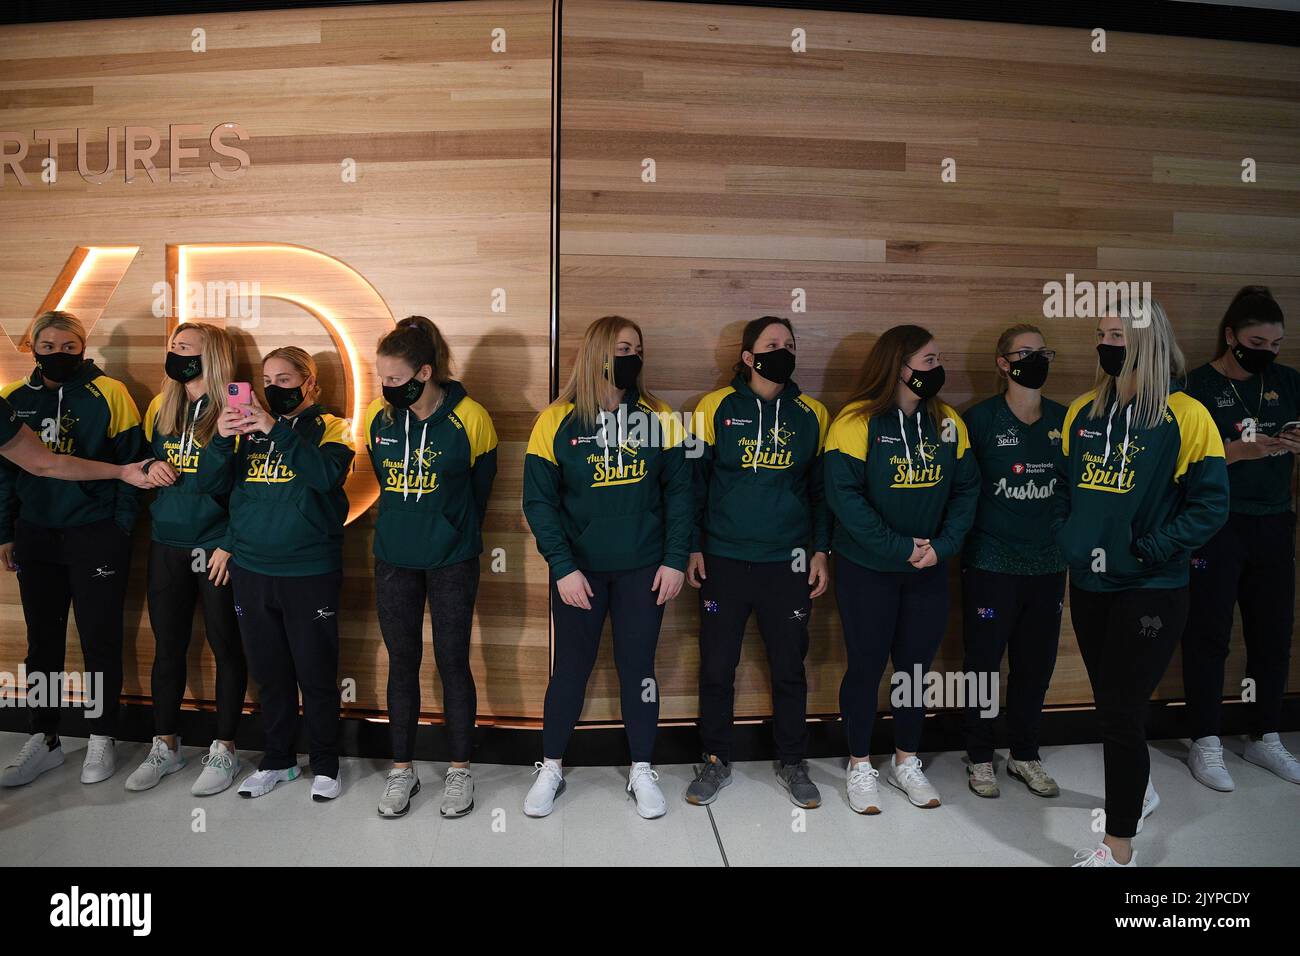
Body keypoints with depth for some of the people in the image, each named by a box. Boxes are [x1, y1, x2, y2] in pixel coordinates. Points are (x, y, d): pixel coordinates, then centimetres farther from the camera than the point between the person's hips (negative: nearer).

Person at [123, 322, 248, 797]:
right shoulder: (161, 407, 10)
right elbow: (144, 460, 22)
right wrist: (152, 468, -2)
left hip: (218, 549, -6)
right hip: (167, 545, 6)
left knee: (226, 647, 5)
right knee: (167, 646, 13)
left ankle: (224, 749, 18)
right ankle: (165, 745, 27)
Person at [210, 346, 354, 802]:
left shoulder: (330, 427, 0)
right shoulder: (249, 427, 11)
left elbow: (327, 474, -20)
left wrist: (276, 431, -22)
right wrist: (221, 439, -12)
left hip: (310, 572, -4)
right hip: (251, 570, 4)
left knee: (316, 673, 4)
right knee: (268, 671, 14)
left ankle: (325, 765, 20)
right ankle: (277, 759, 30)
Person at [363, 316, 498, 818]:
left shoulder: (470, 418, -13)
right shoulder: (378, 416, -2)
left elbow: (480, 487, 2)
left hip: (451, 561, -3)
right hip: (394, 559, 3)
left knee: (452, 662, 5)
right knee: (402, 662, 11)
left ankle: (459, 769, 22)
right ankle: (402, 769, 26)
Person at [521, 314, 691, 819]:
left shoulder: (659, 418, -1)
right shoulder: (556, 421, -6)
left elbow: (678, 492, 2)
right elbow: (539, 501, -6)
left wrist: (675, 559, -5)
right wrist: (562, 567, -12)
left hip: (643, 570, 1)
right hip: (579, 572, -1)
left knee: (638, 667, 10)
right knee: (570, 667, 11)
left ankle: (642, 771, 28)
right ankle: (550, 769, 30)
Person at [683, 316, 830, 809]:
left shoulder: (812, 414, 4)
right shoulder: (716, 407, -1)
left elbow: (820, 487, 10)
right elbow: (694, 480, 2)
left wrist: (820, 551, 5)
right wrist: (693, 548, 0)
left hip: (789, 563, 1)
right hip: (724, 561, -1)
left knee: (789, 669, 10)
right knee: (717, 667, 7)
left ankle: (792, 762, 28)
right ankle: (716, 761, 25)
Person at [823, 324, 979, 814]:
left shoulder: (948, 422, 2)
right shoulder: (858, 420, -14)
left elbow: (966, 489, 3)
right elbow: (843, 494, -19)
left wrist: (941, 545, -11)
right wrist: (898, 548, -20)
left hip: (928, 570, 5)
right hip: (866, 569, -4)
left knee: (916, 665, 14)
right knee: (866, 665, 7)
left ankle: (906, 762, 33)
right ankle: (859, 766, 25)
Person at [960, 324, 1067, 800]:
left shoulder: (1065, 419, 5)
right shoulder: (979, 418, -7)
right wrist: (959, 538, -10)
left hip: (1048, 564, 4)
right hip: (990, 564, -4)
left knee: (1036, 662, 13)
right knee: (983, 660, 5)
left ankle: (1025, 755, 31)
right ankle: (980, 757, 23)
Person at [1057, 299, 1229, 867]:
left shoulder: (1184, 416, -11)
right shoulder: (1082, 411, 6)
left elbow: (1209, 504, -11)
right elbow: (1062, 484, 14)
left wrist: (1145, 552, -17)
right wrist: (1067, 538, 1)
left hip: (1151, 591, -6)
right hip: (1089, 584, 6)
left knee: (1121, 713, -3)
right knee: (1110, 703, 19)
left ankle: (1118, 848, 13)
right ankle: (1138, 791, 46)